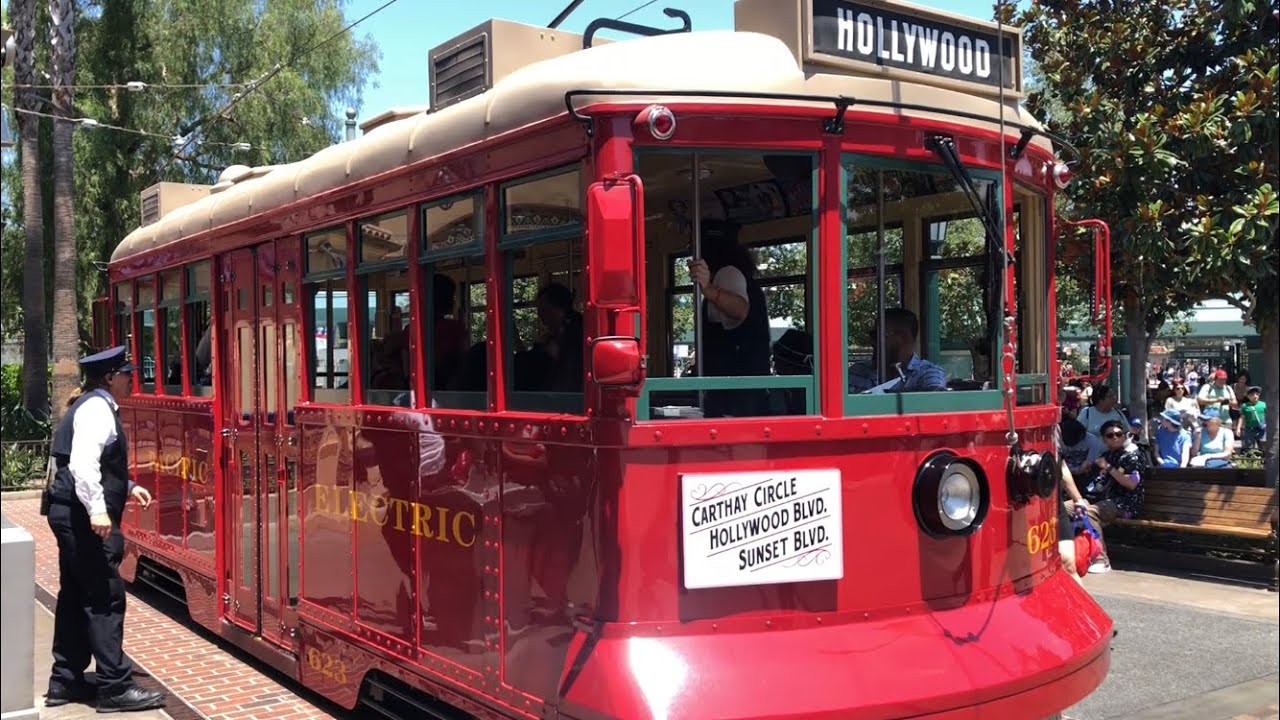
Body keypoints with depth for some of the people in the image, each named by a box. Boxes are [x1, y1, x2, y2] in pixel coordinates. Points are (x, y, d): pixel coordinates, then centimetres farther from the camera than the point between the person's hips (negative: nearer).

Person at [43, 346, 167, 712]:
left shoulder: (93, 406, 18)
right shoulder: (97, 408, -13)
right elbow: (83, 463, -26)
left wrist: (127, 487, 21)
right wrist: (98, 509, -30)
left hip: (72, 515, 11)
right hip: (84, 516, -11)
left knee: (75, 596, 14)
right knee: (105, 598, -7)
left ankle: (65, 681, 22)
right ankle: (115, 688, -3)